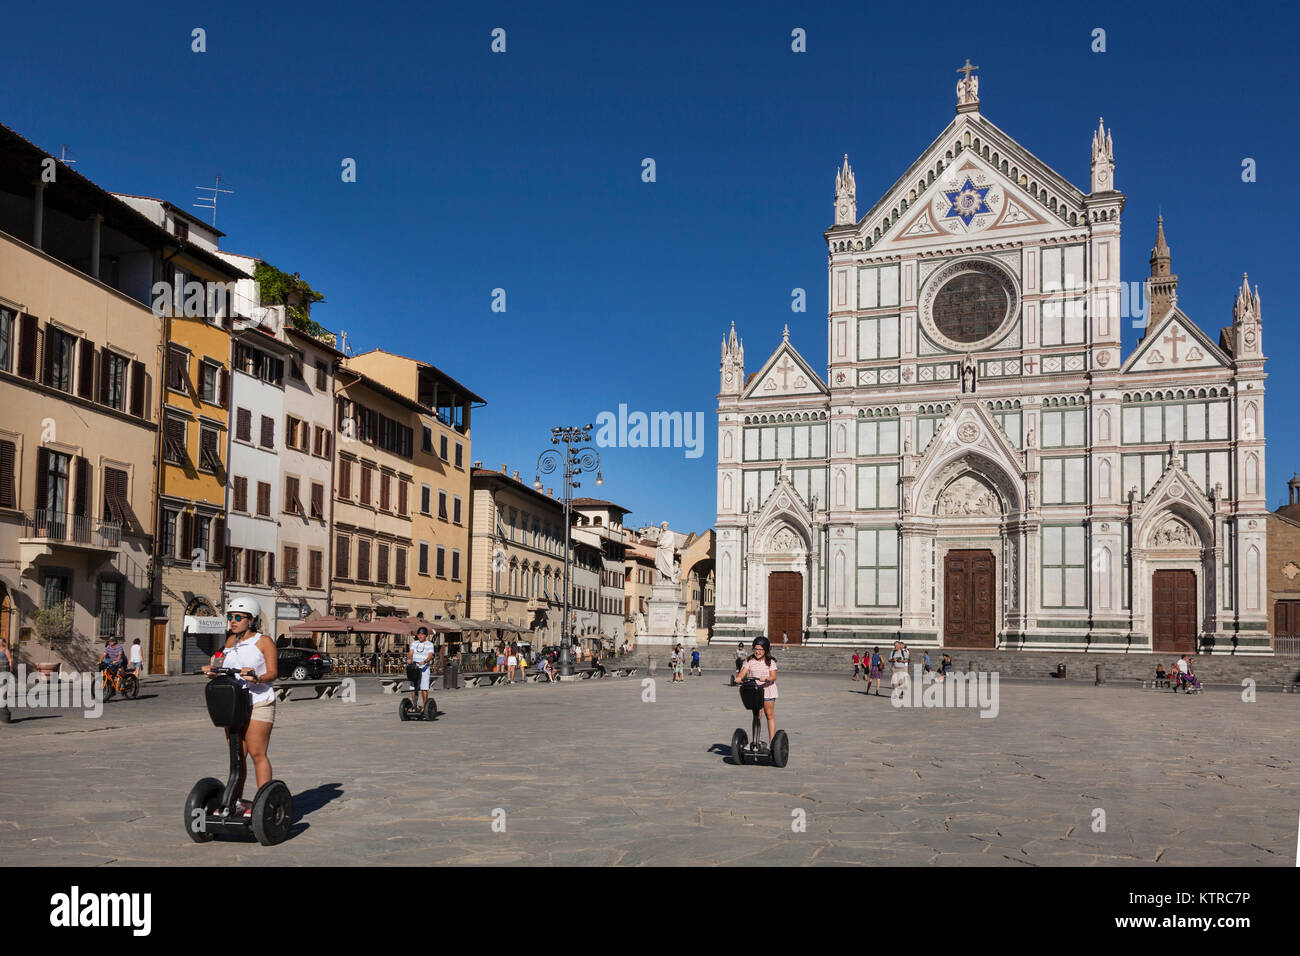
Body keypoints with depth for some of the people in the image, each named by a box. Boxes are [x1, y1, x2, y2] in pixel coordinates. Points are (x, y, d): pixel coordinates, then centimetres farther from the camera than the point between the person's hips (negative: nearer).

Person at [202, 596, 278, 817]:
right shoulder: (230, 641, 16)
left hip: (258, 702, -6)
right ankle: (236, 801, 19)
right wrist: (213, 672, -5)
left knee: (257, 753, -9)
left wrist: (257, 678, -27)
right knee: (236, 755, 10)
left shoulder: (263, 641, -2)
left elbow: (273, 672, -8)